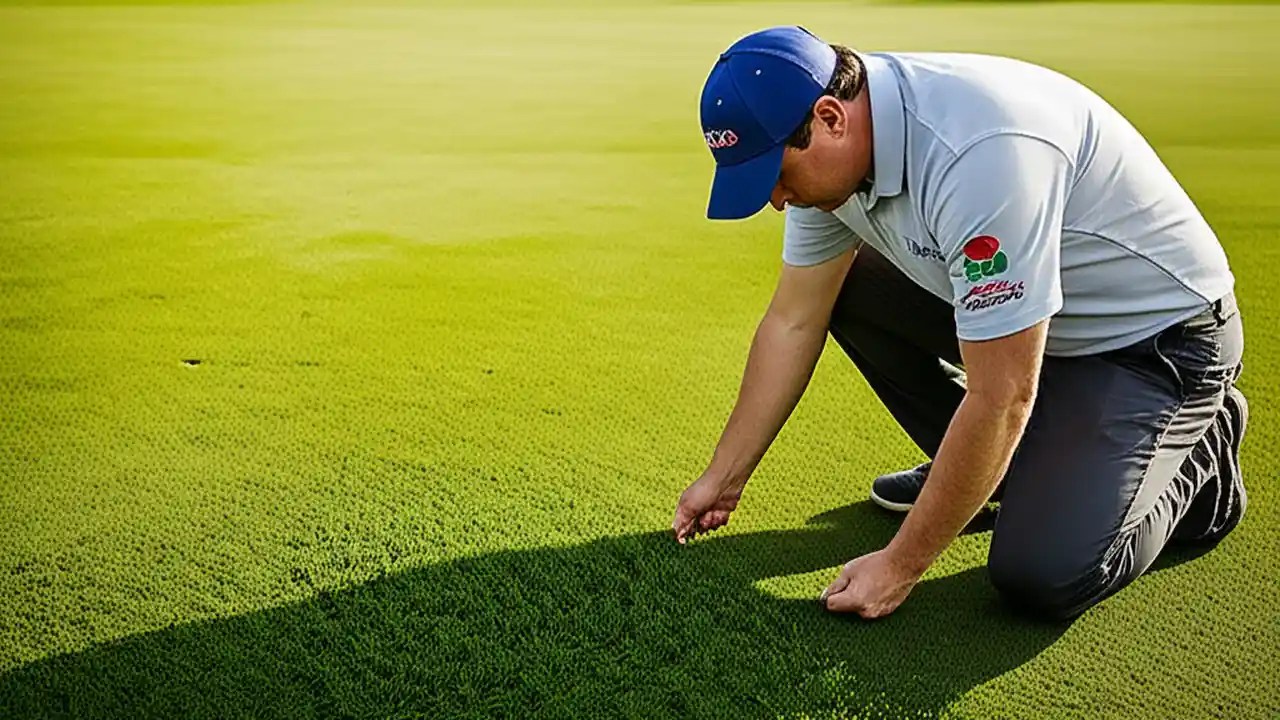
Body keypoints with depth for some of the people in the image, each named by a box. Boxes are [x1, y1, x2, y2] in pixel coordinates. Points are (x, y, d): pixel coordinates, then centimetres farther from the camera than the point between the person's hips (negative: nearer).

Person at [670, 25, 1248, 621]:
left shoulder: (979, 154, -37)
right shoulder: (832, 148, -10)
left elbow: (1001, 397, -33)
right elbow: (794, 321, 0)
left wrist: (899, 566, -24)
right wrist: (723, 477, 4)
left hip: (1158, 333, -8)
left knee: (1040, 575, -22)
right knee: (841, 290, -1)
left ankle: (1199, 456, 7)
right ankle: (980, 471, 12)